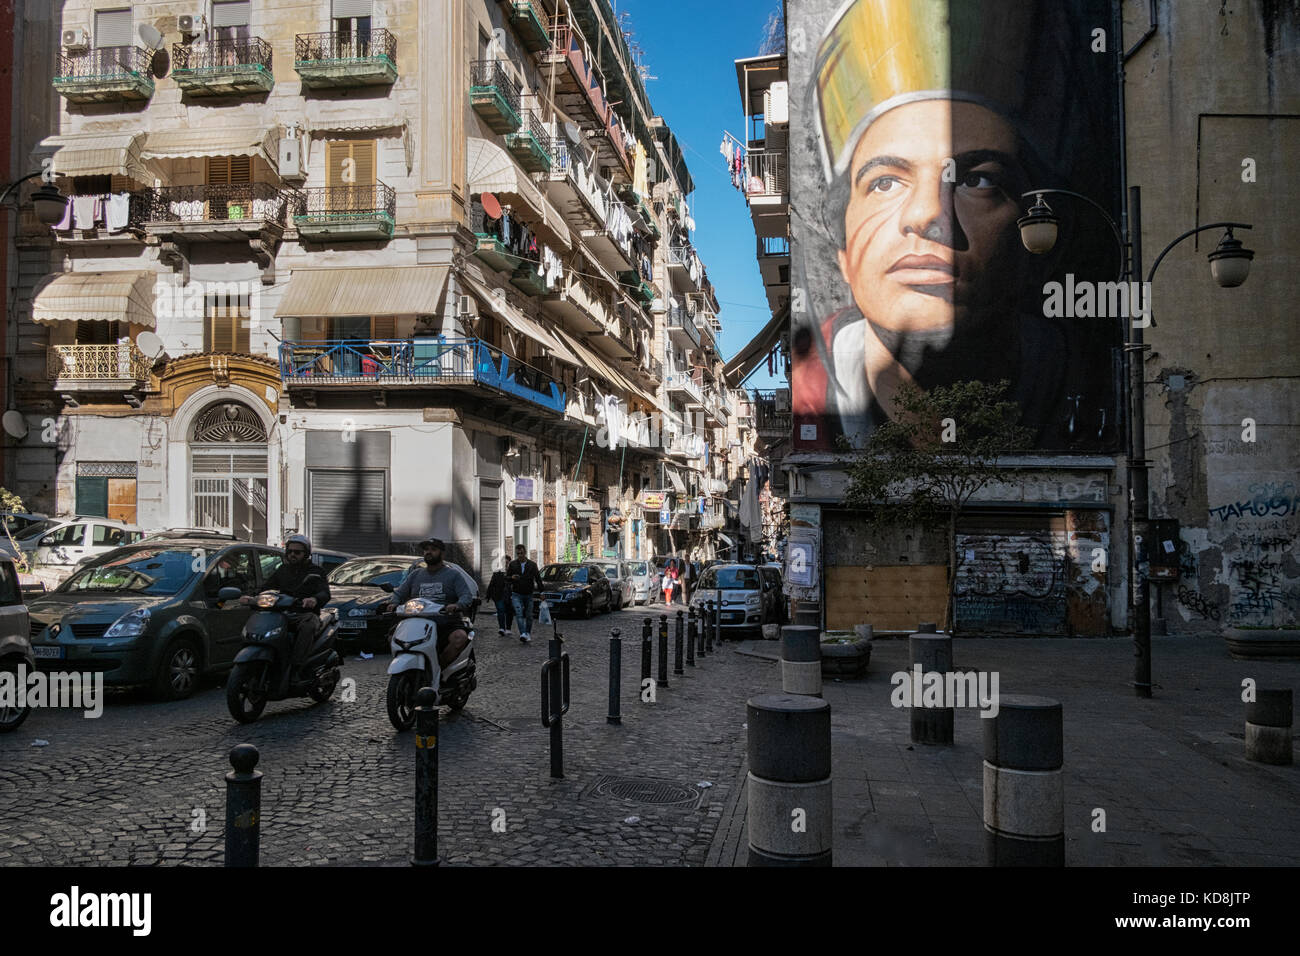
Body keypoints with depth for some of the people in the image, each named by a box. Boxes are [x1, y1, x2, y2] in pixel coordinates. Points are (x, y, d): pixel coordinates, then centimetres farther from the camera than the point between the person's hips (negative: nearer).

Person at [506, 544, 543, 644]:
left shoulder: (532, 565, 1)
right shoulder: (512, 564, 3)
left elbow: (538, 578, 3)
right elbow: (506, 577, 7)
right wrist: (512, 577, -17)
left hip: (529, 594, 1)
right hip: (516, 594, -1)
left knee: (529, 616, 5)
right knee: (519, 614, -18)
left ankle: (528, 634, 20)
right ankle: (522, 634, -27)